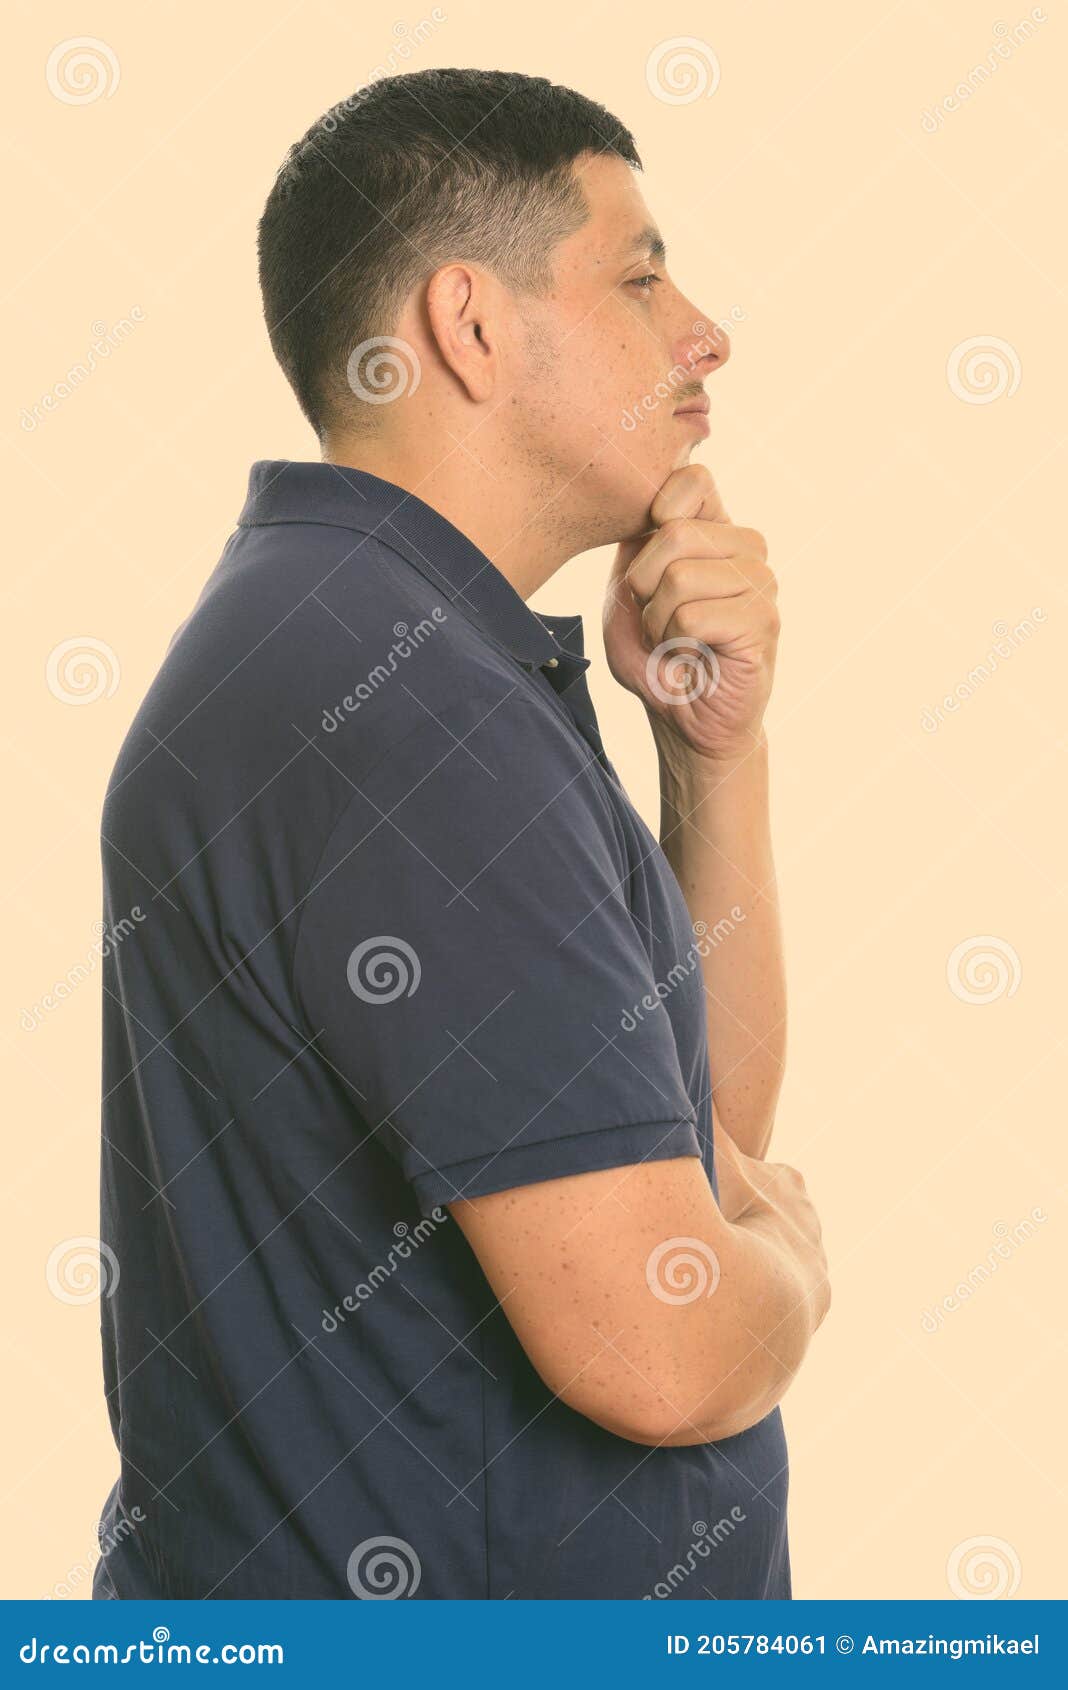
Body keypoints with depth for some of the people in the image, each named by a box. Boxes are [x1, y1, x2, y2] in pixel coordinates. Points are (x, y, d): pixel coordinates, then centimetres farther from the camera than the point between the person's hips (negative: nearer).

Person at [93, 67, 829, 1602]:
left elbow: (718, 1113, 10)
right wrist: (788, 1254, -7)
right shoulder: (394, 699, -24)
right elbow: (663, 1350, -29)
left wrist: (717, 741, -3)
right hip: (429, 1602, -9)